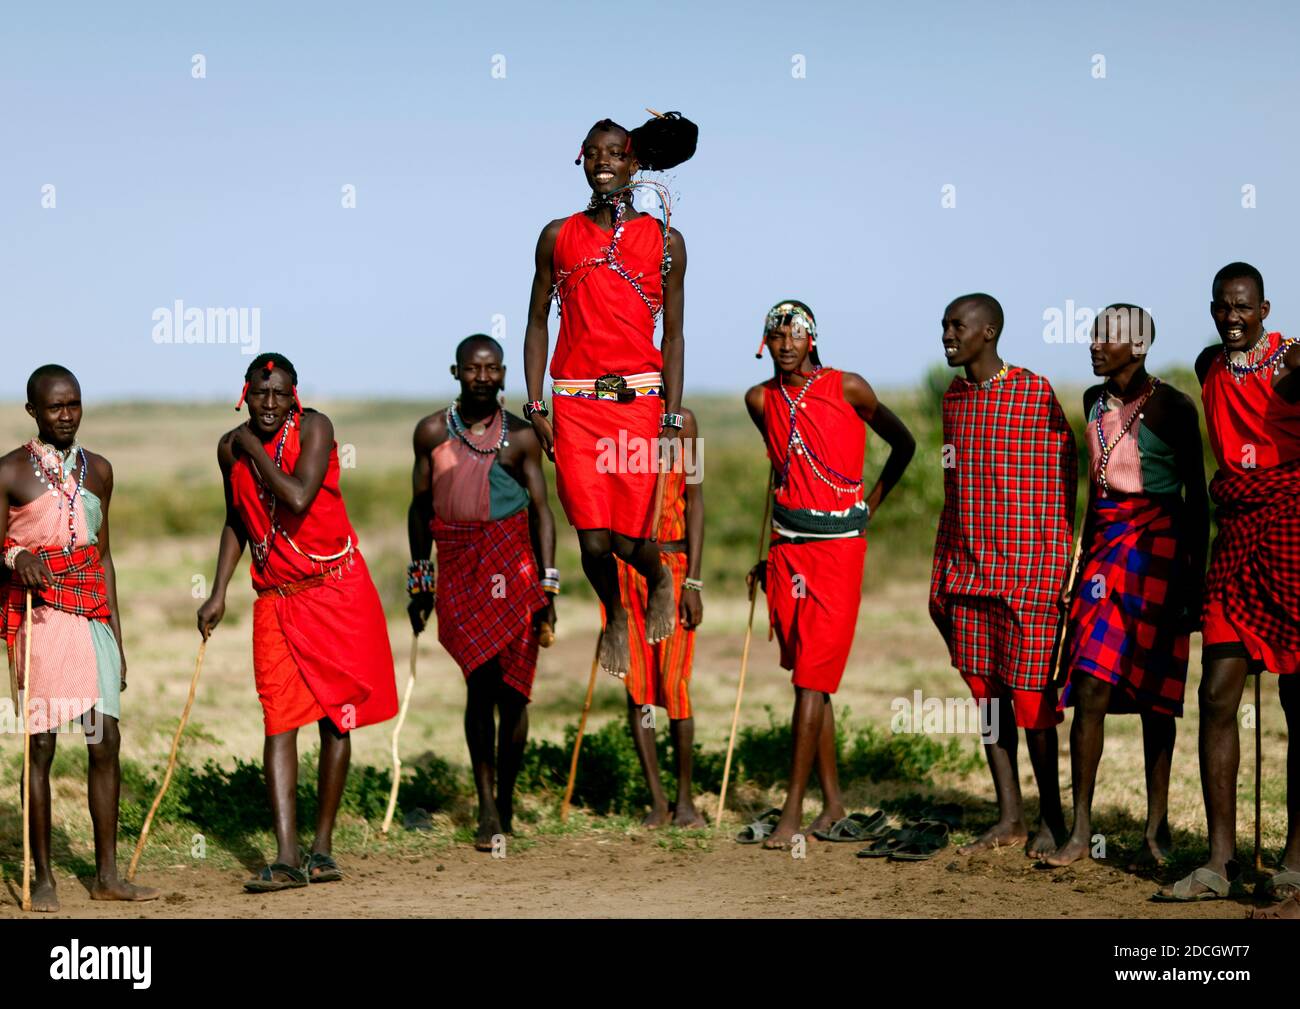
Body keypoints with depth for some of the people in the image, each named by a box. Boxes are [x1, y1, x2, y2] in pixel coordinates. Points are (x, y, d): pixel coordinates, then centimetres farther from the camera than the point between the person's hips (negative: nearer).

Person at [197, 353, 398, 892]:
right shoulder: (231, 448, 4)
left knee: (336, 717, 2)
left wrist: (255, 448, -15)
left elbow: (298, 499, -25)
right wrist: (219, 593, 12)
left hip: (336, 589, -3)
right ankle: (286, 857, -12)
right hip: (276, 600, 3)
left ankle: (322, 846, 12)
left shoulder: (313, 428, -10)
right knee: (278, 720, -8)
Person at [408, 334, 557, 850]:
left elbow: (541, 508, 4)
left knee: (510, 688, -1)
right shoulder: (432, 431, 7)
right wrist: (419, 582, 14)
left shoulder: (520, 436, 4)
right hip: (458, 567, 0)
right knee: (480, 683, -5)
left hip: (512, 563, 0)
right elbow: (420, 507, 14)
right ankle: (487, 807, -1)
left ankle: (505, 803, 12)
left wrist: (548, 584, -4)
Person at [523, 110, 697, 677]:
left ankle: (659, 581, 31)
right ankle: (614, 617, 27)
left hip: (640, 401, -1)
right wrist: (534, 406, 3)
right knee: (593, 539, -4)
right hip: (575, 402, 1)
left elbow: (673, 334, 6)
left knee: (630, 538, -5)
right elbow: (537, 322, 11)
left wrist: (672, 419, -1)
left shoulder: (665, 241, 6)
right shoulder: (559, 237, 8)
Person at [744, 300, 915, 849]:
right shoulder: (761, 400, 6)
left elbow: (903, 444, 9)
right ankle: (833, 801, 18)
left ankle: (792, 811, -11)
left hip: (837, 550, -5)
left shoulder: (847, 389, -6)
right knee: (808, 678, 9)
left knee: (811, 680, -10)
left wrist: (868, 507, 9)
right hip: (787, 550, 5)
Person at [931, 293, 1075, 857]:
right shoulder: (954, 398, 14)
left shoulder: (1036, 394, -7)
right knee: (986, 692, 7)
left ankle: (1051, 817, 11)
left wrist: (1051, 574, -13)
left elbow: (1062, 481, -8)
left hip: (1025, 574, -7)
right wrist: (940, 580, 16)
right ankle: (1009, 818, 14)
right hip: (969, 572, 7)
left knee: (1030, 698, -4)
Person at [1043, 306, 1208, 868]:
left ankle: (1157, 828, 8)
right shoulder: (1096, 401, 11)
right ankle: (1081, 831, -5)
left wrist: (1196, 574, -7)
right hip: (1106, 546, 5)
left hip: (1158, 548, -4)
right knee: (1091, 688, -6)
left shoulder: (1172, 408, -6)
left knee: (1154, 693, 0)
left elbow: (1196, 495, -4)